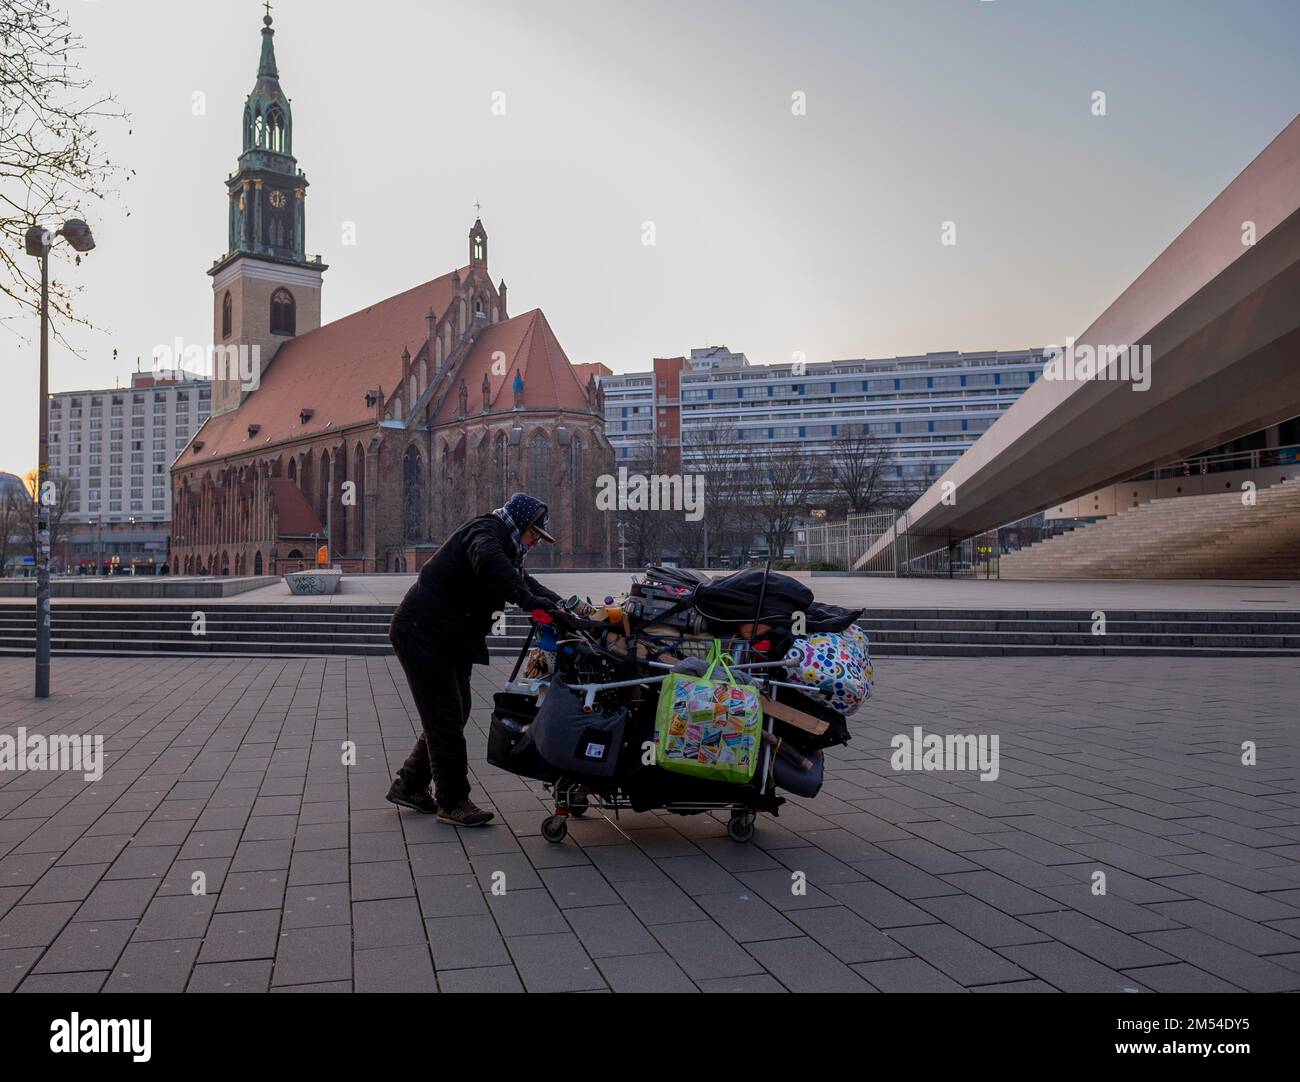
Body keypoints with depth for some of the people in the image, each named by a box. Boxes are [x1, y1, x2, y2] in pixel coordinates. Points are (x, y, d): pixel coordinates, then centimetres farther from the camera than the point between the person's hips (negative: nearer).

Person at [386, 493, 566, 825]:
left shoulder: (505, 549, 17)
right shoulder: (485, 530, -16)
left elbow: (526, 582, 13)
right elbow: (489, 562, -37)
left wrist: (566, 605, -3)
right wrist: (530, 600, -46)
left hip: (450, 639, 10)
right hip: (423, 632, -10)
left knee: (454, 713, 13)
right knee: (445, 716, -7)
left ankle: (409, 786, 23)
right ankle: (452, 801, 1)